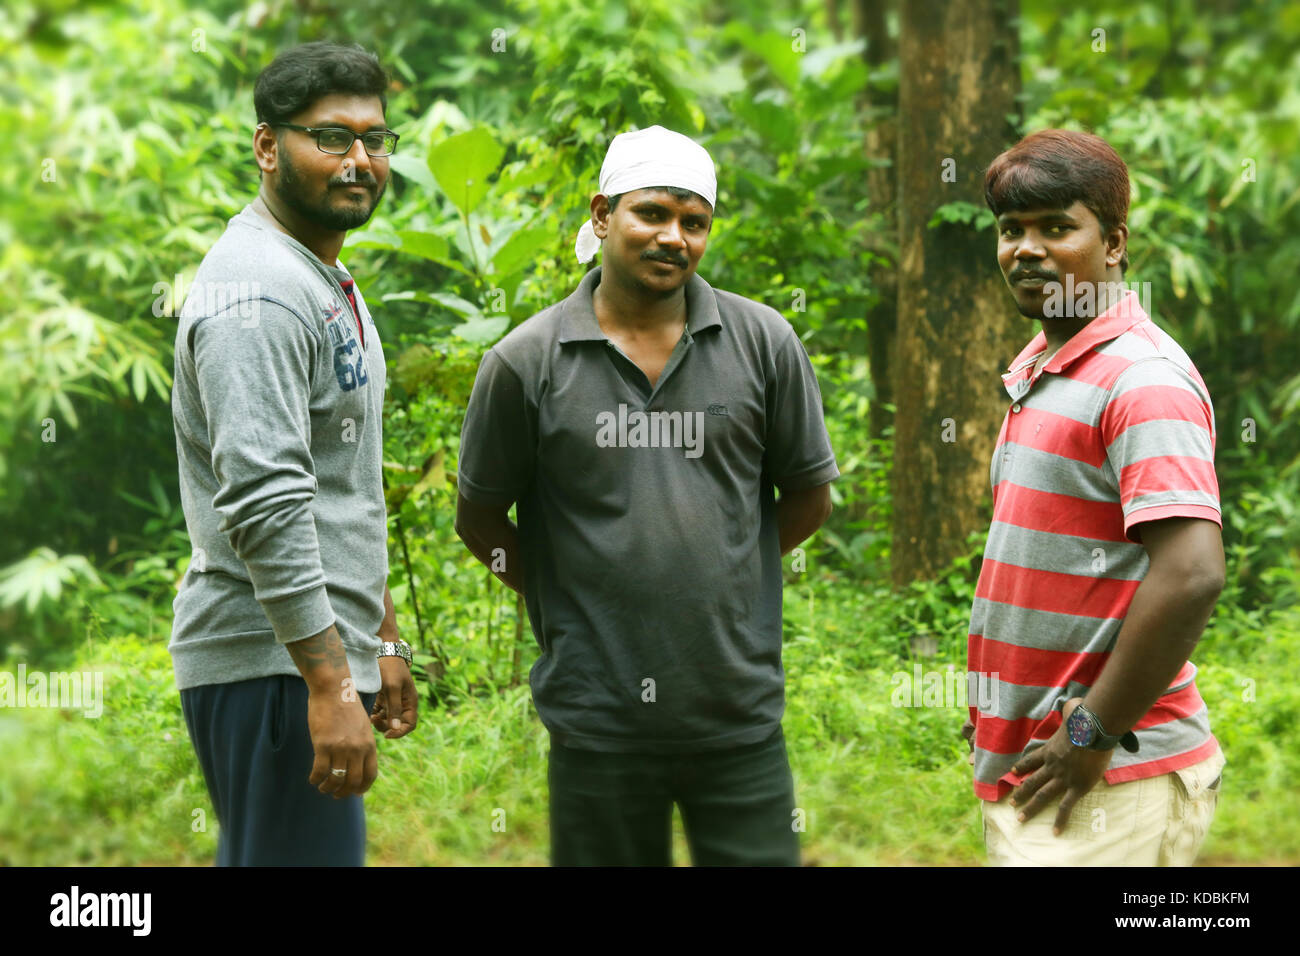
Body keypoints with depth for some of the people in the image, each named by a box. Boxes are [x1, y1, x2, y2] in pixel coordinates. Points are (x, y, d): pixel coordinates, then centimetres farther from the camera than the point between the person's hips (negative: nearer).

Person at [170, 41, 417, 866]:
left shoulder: (330, 286, 19)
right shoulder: (259, 292, -15)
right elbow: (264, 505, -25)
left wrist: (383, 641, 26)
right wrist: (331, 684, -27)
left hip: (321, 653, 10)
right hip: (275, 667, -10)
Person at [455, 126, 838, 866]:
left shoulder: (764, 343, 2)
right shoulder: (528, 362, -3)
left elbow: (809, 496, 11)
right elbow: (481, 518, 7)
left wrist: (721, 577, 9)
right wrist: (569, 605, 7)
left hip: (740, 714, 1)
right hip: (599, 719, -1)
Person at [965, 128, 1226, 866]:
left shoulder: (1144, 379, -15)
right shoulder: (1039, 370, 15)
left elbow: (1191, 576, -24)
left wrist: (1092, 734, -20)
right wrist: (1001, 698, 15)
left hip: (1108, 781, -9)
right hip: (1026, 764, 9)